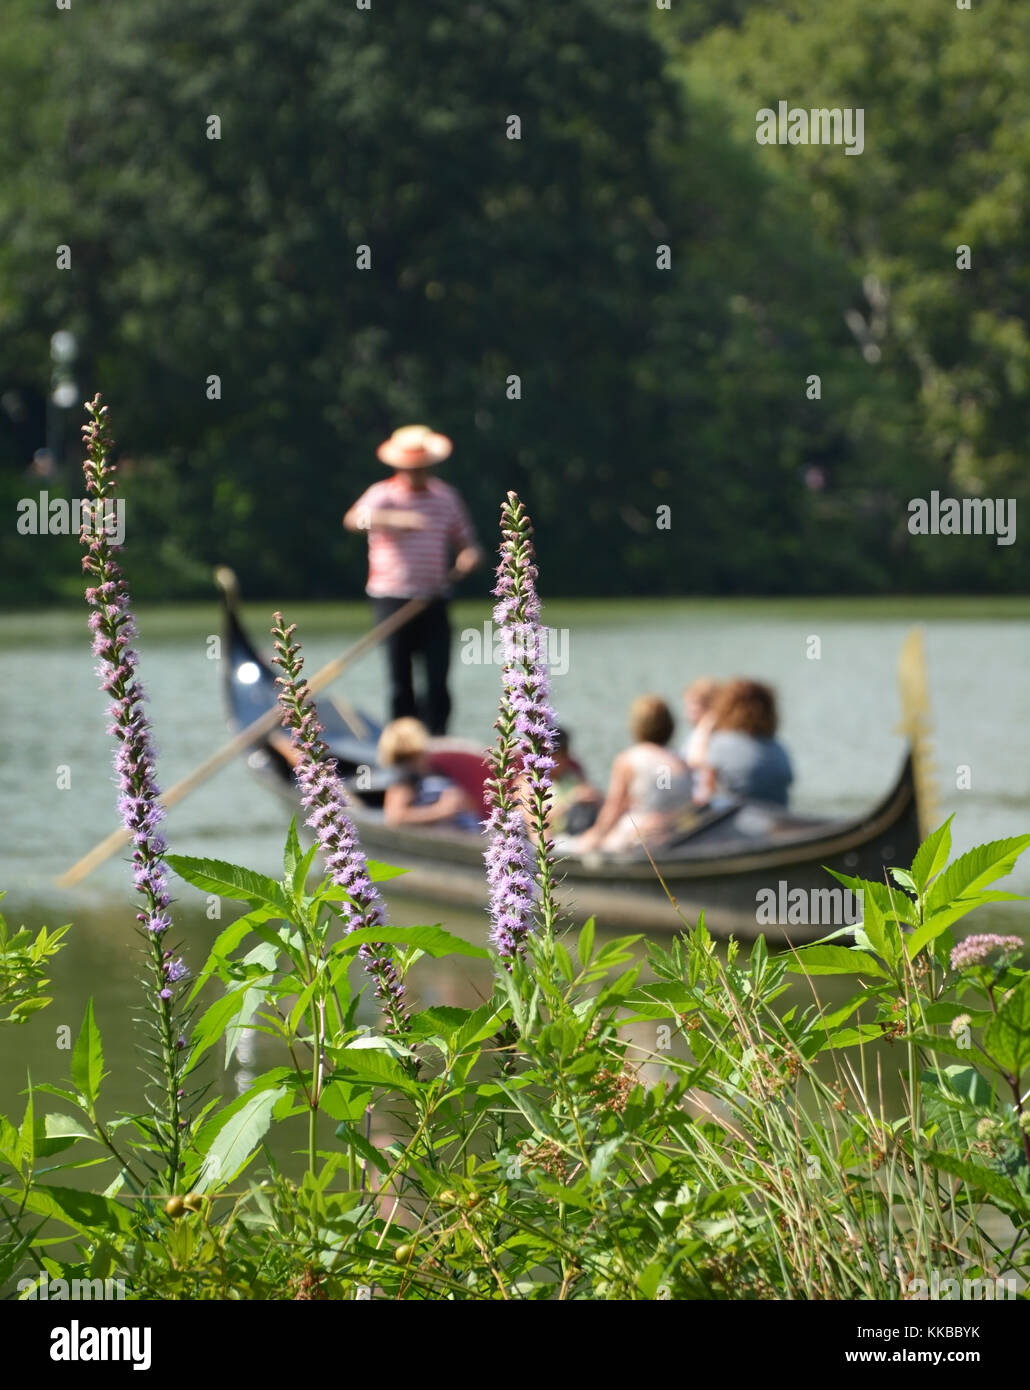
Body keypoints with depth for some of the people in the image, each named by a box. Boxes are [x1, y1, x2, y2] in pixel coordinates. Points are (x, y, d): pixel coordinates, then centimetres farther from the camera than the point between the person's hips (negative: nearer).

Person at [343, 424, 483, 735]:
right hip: (393, 600, -2)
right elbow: (354, 519, -26)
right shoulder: (383, 495, -4)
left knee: (438, 680, -7)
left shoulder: (447, 497, 10)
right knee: (400, 683, 1)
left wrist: (469, 558, -10)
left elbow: (467, 543, 16)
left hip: (434, 601, 2)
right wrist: (394, 518, -45)